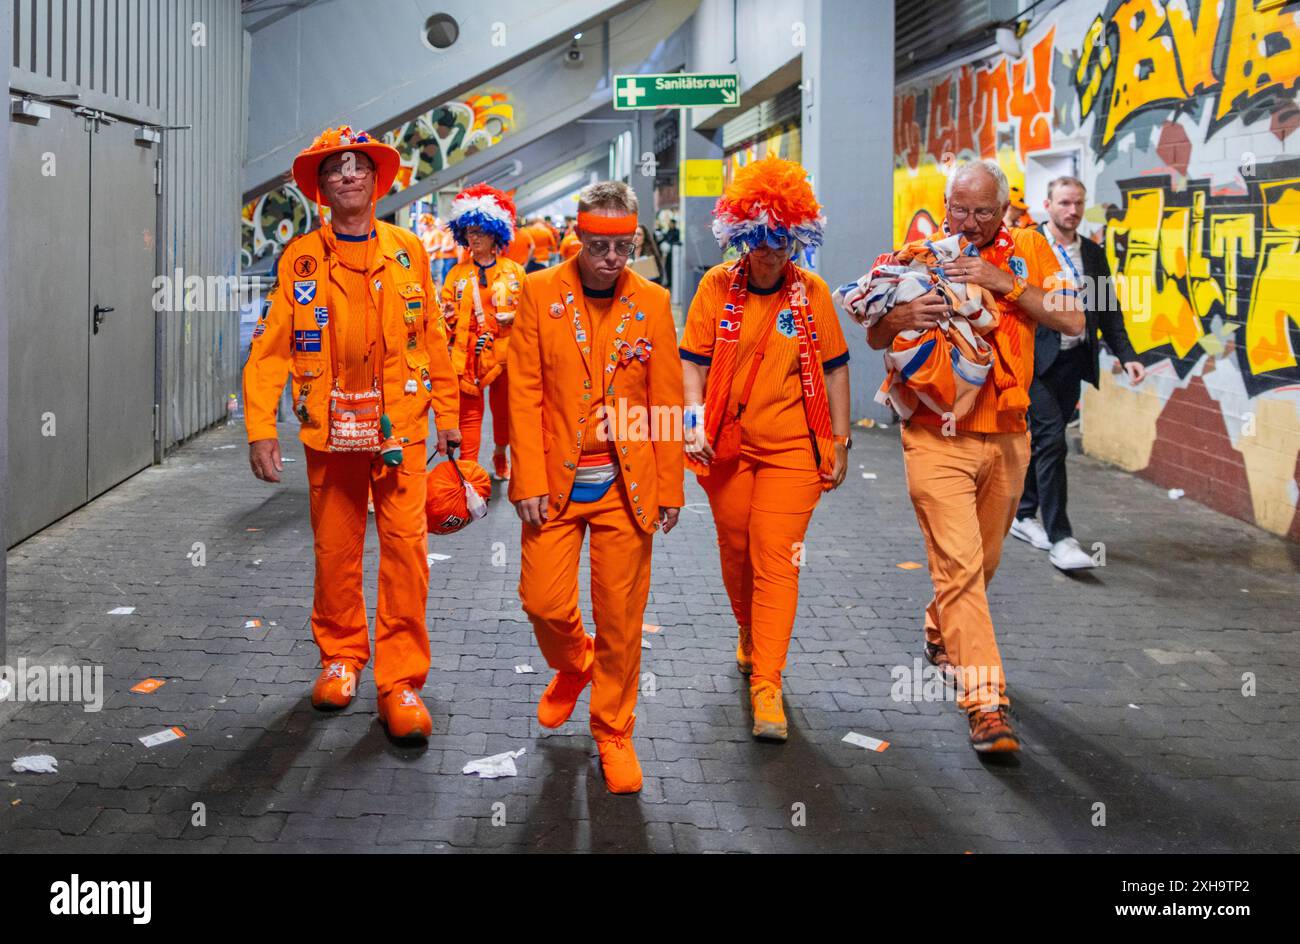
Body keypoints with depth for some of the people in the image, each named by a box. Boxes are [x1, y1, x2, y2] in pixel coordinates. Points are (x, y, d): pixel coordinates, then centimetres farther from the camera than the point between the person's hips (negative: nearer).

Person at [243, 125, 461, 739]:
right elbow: (269, 348, -3)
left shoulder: (407, 251, 5)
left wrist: (447, 414, 9)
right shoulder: (301, 259, 1)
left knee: (405, 548, -6)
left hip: (400, 428, 0)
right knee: (335, 550, 9)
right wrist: (260, 427, -11)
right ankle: (340, 656, 30)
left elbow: (432, 339, 9)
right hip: (330, 431, 0)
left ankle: (400, 680, 3)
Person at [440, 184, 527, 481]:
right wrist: (448, 316, -12)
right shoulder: (457, 272, 8)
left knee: (503, 409, 12)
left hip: (504, 352, 0)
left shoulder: (514, 271, 4)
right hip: (467, 353, 0)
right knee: (469, 411, 0)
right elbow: (446, 314, 11)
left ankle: (500, 456, 36)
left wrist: (513, 317, -13)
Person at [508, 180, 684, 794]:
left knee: (621, 618, 5)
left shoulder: (652, 302, 2)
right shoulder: (540, 292, -1)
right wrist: (529, 481, -8)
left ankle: (613, 732, 23)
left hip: (628, 485, 0)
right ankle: (573, 665, 36)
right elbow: (525, 392, -3)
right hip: (556, 482, 0)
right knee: (544, 601, 1)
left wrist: (670, 486, 2)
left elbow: (667, 401, 4)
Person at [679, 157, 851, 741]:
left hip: (791, 447, -2)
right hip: (727, 446, 2)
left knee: (776, 560, -9)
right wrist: (694, 420, -14)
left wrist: (840, 442, 3)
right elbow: (693, 361, 1)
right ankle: (749, 635, 42)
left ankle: (767, 683, -6)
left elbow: (834, 368, 4)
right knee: (736, 551, 15)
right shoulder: (717, 287, 0)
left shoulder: (811, 293, -1)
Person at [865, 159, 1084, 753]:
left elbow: (1073, 321, -5)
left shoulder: (1028, 250, 5)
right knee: (959, 563, -12)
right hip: (937, 437, -3)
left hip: (1006, 436, 3)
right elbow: (874, 338, 4)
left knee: (983, 559, 18)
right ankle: (986, 704, -12)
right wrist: (901, 317, -19)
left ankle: (941, 635, 46)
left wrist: (1005, 282, -16)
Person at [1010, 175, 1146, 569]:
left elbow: (1108, 311, 13)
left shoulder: (1093, 254, 12)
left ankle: (1024, 515, 30)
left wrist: (1126, 355, 2)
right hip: (1033, 359, -6)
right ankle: (1060, 539, -14)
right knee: (1051, 438, -14)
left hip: (1072, 360, 6)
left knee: (1043, 440, 14)